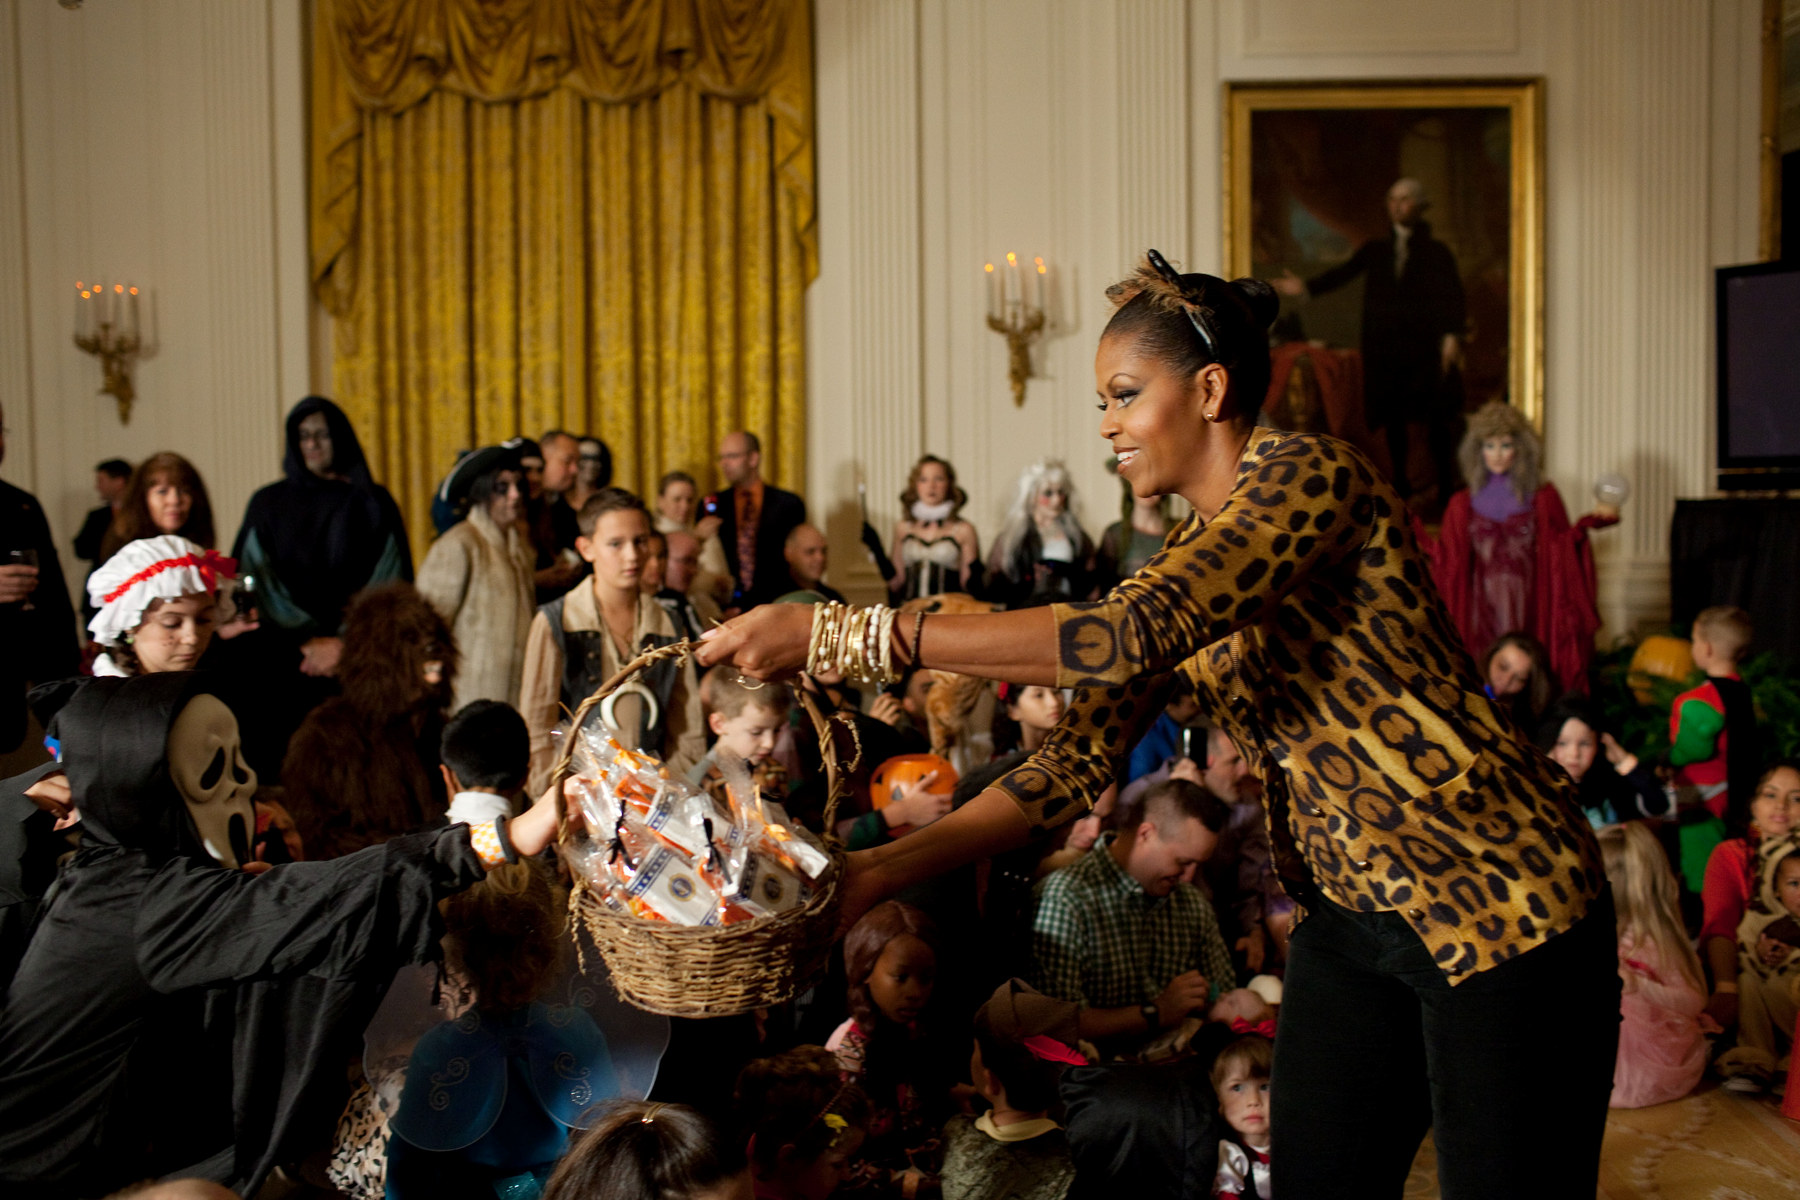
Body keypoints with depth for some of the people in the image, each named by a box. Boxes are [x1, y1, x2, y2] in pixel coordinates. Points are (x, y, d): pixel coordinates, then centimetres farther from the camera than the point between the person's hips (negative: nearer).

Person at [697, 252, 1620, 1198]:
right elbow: (1078, 760, 3)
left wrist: (840, 634, -31)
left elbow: (1132, 634, -31)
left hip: (1496, 908, -7)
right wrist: (875, 872, -7)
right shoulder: (1179, 566, 9)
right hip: (1350, 917, 8)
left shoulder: (1308, 474, -16)